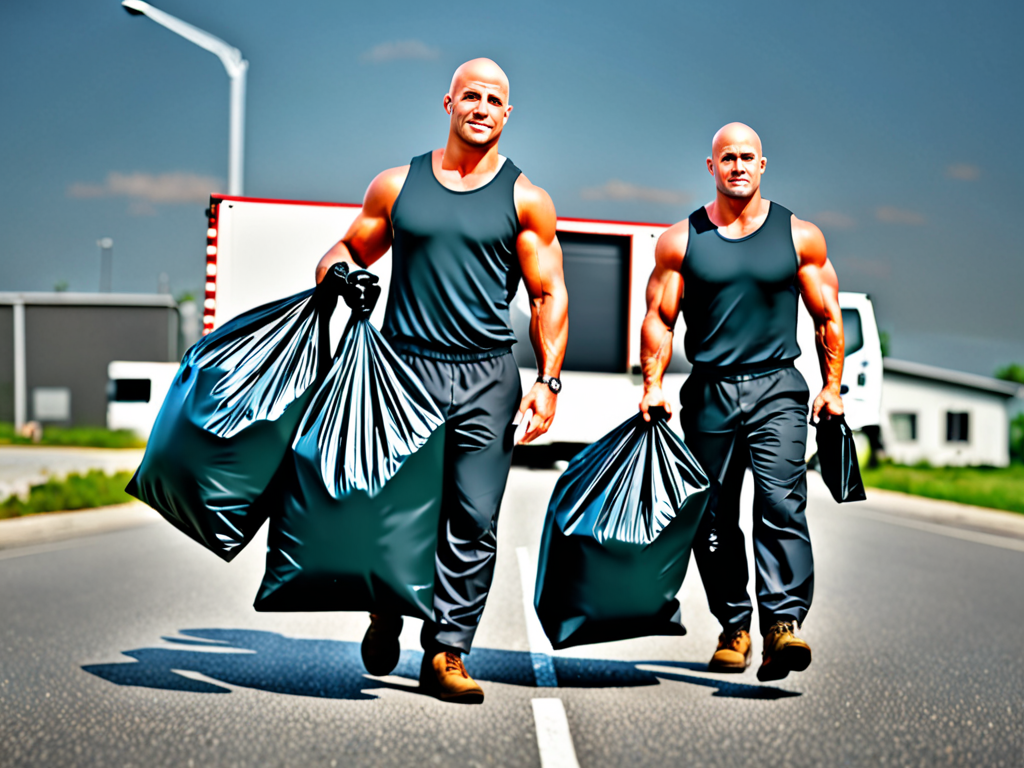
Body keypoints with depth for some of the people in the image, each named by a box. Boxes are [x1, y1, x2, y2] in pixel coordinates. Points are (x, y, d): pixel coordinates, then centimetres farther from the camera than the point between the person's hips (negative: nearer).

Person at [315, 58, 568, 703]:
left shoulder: (526, 200, 7)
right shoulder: (397, 185, 10)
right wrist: (334, 271, -5)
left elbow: (550, 295, 6)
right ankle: (387, 615, 29)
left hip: (487, 381, 0)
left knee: (474, 521, -5)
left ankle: (447, 651, 4)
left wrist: (548, 382, -3)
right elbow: (351, 249, 19)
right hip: (406, 366, 1)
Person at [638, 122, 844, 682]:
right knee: (713, 519, 5)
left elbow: (828, 316, 10)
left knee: (781, 505, -17)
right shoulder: (681, 240, 6)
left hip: (777, 389, -2)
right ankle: (734, 626, 18)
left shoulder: (800, 237, 6)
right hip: (708, 393, 2)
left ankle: (783, 623, -24)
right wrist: (652, 384, -5)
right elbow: (658, 319, 6)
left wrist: (832, 386, 5)